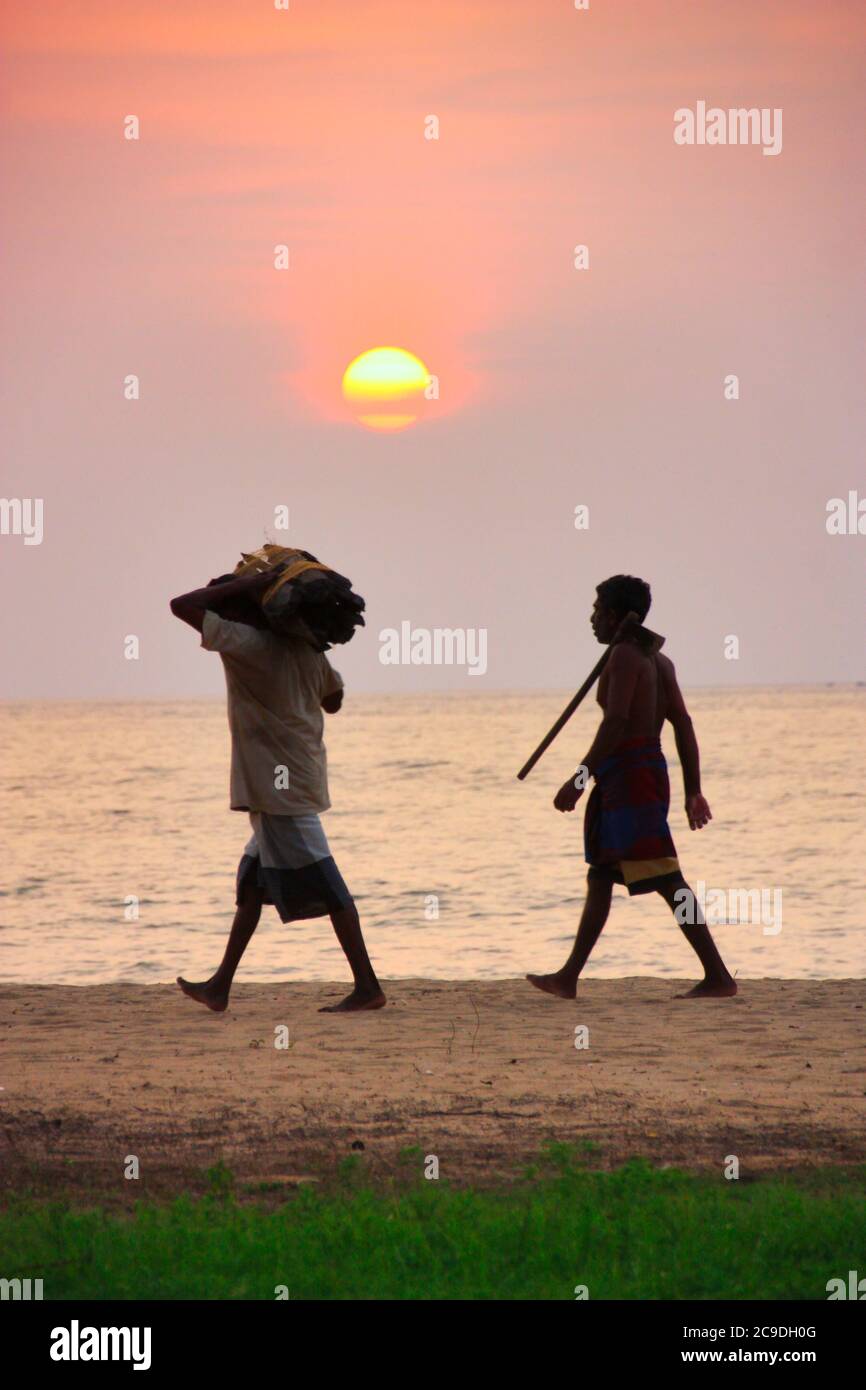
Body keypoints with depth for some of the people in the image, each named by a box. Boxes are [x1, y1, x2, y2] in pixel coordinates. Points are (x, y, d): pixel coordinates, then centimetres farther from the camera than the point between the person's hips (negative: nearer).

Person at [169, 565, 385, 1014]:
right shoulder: (305, 649, 7)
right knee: (252, 883, 14)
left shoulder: (247, 645, -15)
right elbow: (333, 700, 21)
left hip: (279, 785, -9)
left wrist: (248, 584, -14)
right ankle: (220, 988, 18)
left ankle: (367, 986, -6)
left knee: (322, 884, -7)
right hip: (301, 779, 9)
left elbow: (182, 606, -17)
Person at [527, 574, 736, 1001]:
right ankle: (568, 978, 19)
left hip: (627, 770, -10)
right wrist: (693, 792, 13)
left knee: (665, 878, -13)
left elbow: (616, 721, -20)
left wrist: (580, 779, -20)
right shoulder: (659, 661, 17)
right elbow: (683, 725, 13)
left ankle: (717, 976, -17)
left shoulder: (624, 656, -10)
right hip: (651, 769, 10)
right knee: (600, 877, 15)